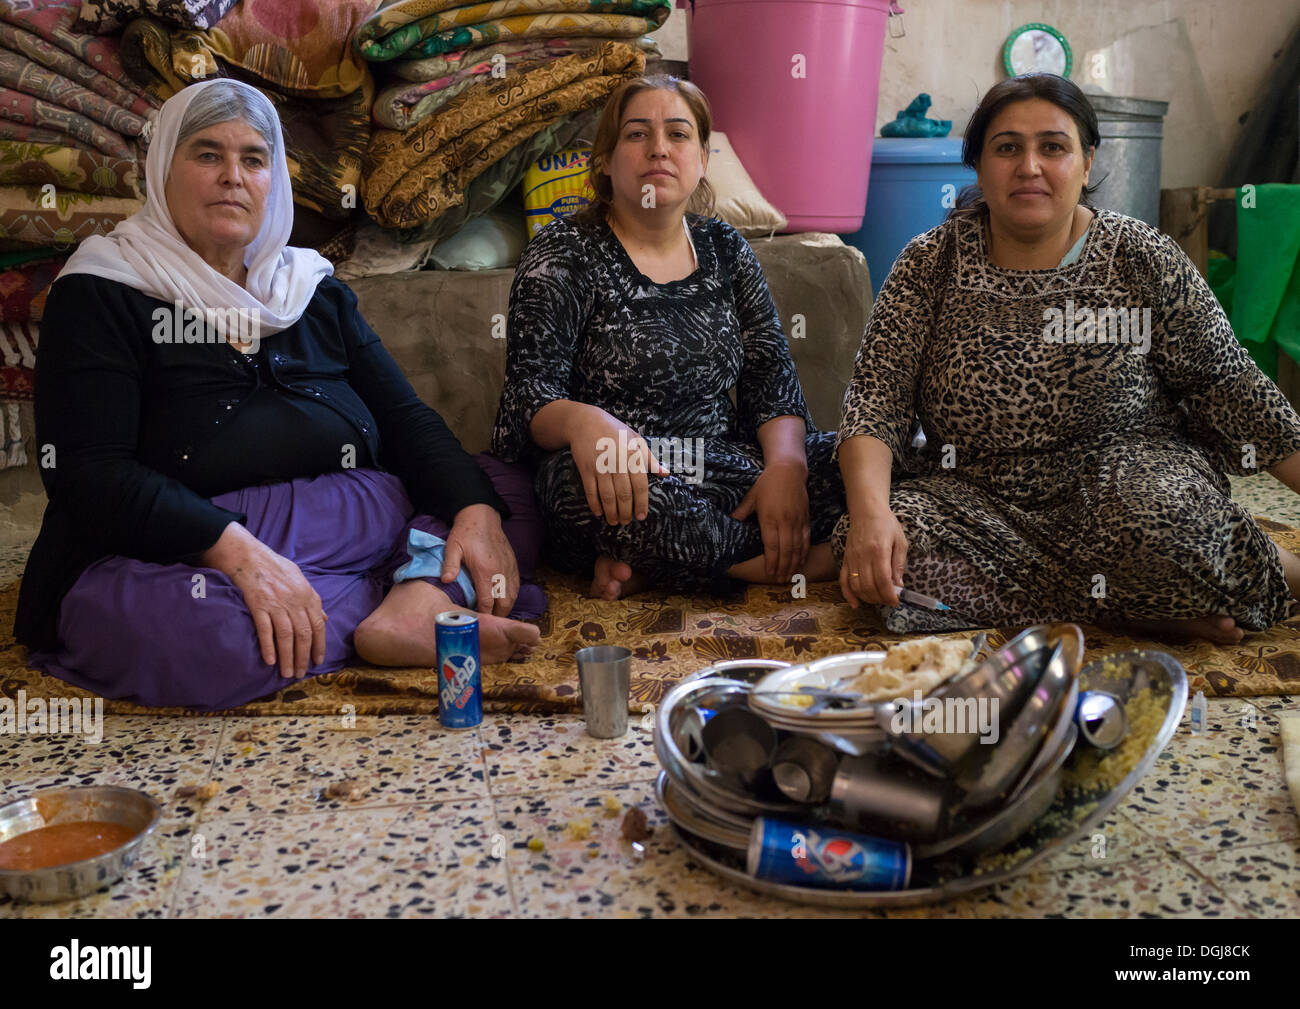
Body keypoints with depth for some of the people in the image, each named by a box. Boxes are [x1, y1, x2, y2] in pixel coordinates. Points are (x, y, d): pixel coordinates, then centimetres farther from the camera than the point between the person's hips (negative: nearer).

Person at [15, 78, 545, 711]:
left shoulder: (317, 291, 16)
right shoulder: (99, 297, 1)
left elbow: (404, 418, 9)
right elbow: (87, 475, -11)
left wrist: (476, 509, -12)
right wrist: (236, 550, -27)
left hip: (345, 527, 5)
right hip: (179, 556, -5)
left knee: (508, 492, -9)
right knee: (175, 632, -39)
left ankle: (411, 611, -35)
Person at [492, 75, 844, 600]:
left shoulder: (724, 248, 14)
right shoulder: (564, 254, 0)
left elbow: (771, 372, 7)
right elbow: (530, 394, -11)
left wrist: (785, 462, -15)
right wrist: (583, 422, -36)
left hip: (722, 468, 6)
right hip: (619, 477, -5)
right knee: (654, 506, -41)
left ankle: (655, 570, -19)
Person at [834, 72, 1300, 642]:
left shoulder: (1143, 259, 1)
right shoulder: (931, 264, 1)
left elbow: (1232, 390, 5)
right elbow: (876, 398, -7)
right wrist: (869, 512, -25)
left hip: (1125, 474, -1)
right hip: (974, 493, 2)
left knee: (1159, 522, -36)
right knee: (893, 549, -30)